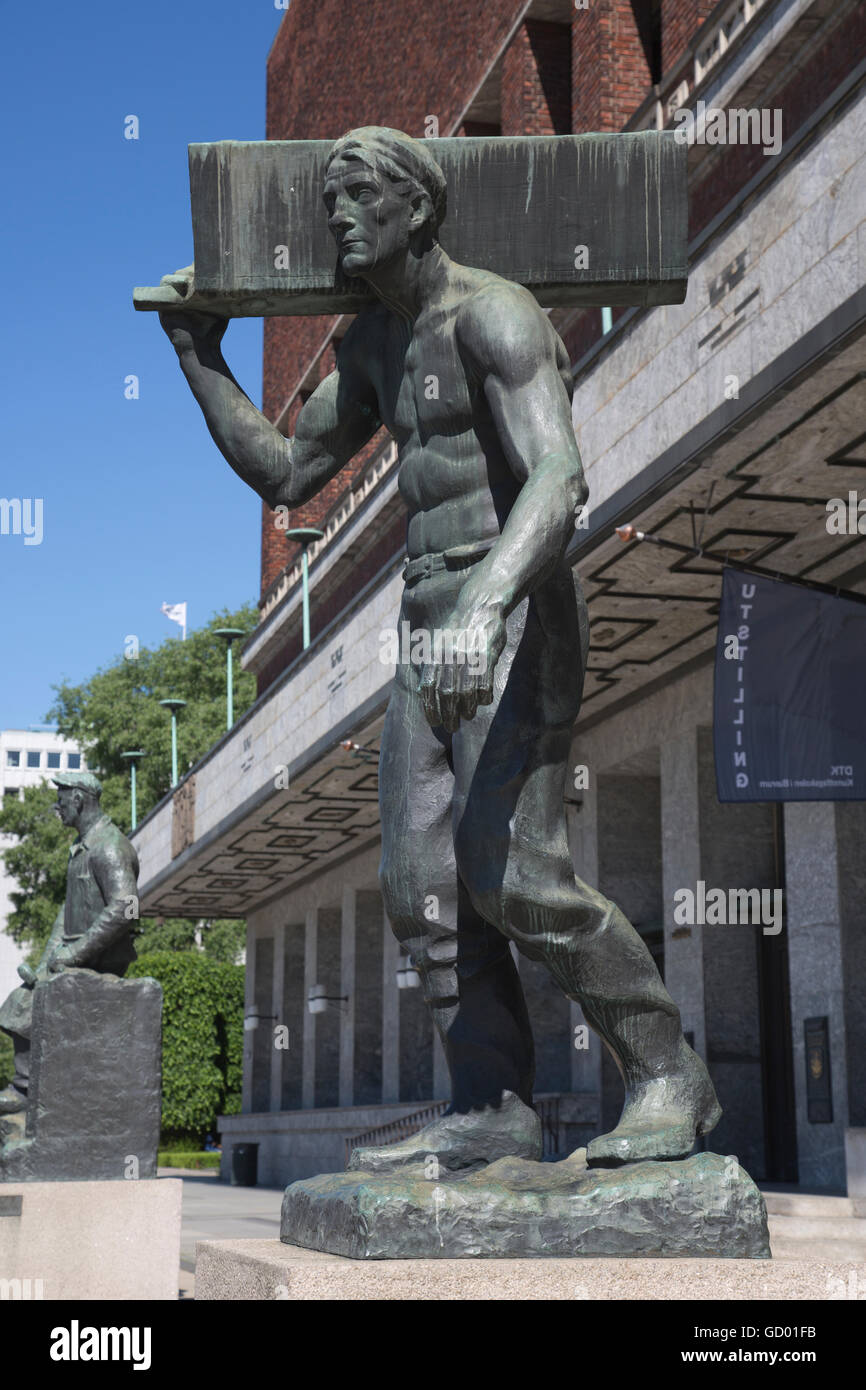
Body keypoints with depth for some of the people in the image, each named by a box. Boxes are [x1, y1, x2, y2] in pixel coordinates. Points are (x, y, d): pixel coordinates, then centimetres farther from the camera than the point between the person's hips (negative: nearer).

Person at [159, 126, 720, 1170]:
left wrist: (484, 605, -42)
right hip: (428, 634, 9)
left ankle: (668, 1075, -3)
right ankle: (493, 1110, 4)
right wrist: (200, 358, 19)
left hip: (516, 623, -9)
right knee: (422, 881, 0)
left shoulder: (493, 314, -10)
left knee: (513, 872, -17)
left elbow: (558, 481, -25)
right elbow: (285, 477, 25)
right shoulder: (373, 344, 18)